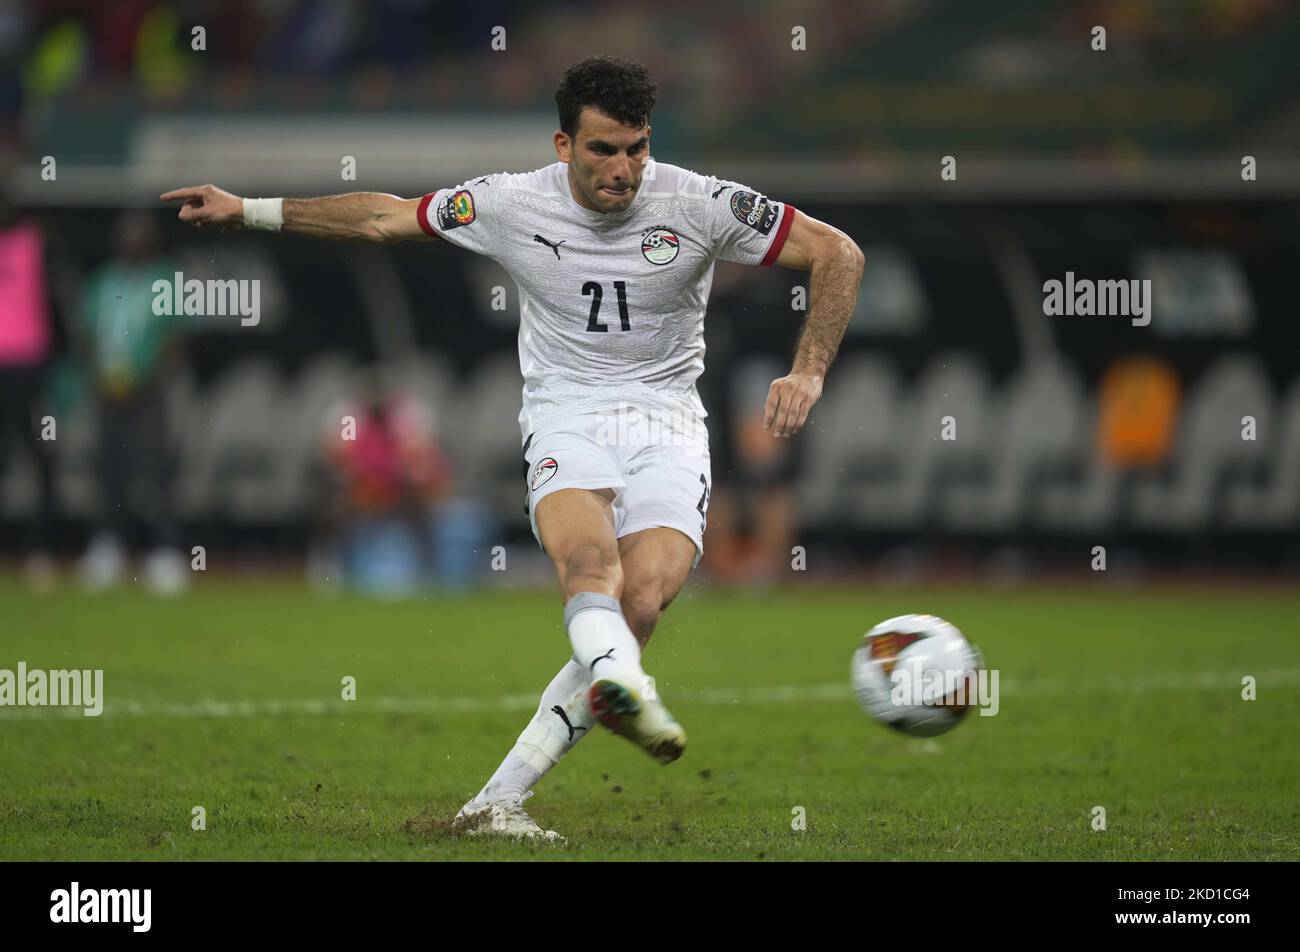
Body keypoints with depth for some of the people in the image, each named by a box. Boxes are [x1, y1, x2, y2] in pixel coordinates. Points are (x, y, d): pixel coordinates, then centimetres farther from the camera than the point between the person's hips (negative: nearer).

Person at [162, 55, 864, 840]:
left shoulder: (697, 203, -6)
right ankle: (625, 690, -65)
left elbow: (837, 254, -3)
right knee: (591, 563, -34)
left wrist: (810, 373, -15)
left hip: (667, 424, 0)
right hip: (567, 420, 0)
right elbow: (384, 217, 12)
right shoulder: (512, 204, -2)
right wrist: (248, 210, 12)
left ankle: (498, 802, -20)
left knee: (640, 605, -23)